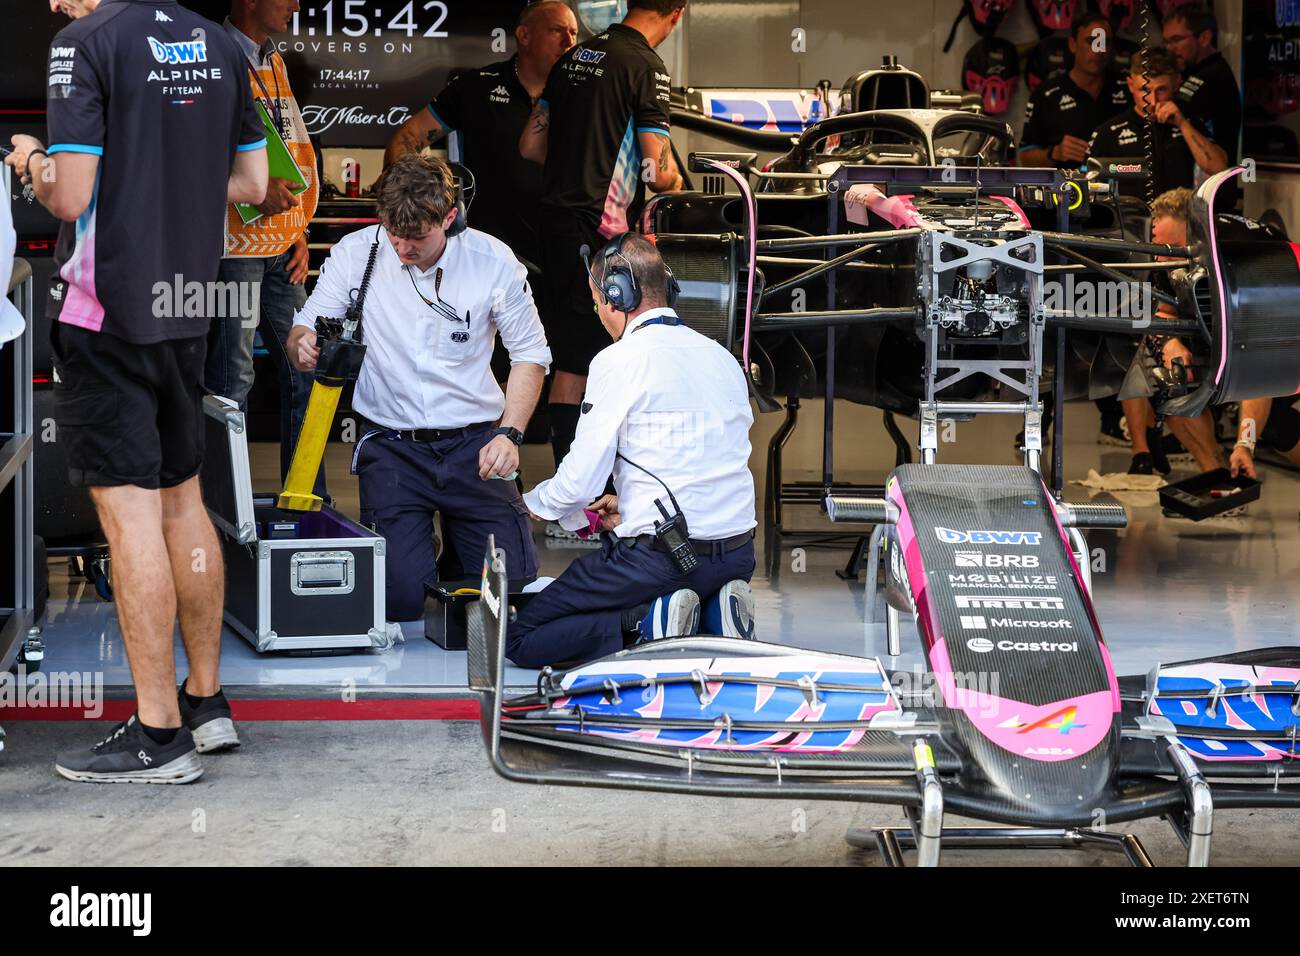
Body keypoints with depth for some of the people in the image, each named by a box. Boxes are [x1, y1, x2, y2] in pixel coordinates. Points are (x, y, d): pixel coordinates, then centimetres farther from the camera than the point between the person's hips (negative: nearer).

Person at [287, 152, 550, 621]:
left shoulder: (493, 260, -5)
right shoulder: (355, 254, -6)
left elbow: (530, 353, 4)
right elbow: (303, 332, -1)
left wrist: (509, 433, -8)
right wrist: (304, 346, -27)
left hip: (473, 442, 1)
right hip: (390, 444, -1)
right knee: (400, 597, -13)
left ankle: (456, 548, 29)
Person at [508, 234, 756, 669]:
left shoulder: (619, 360, -10)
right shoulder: (722, 357, 12)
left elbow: (577, 483, -10)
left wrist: (529, 501, 12)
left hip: (659, 557, -7)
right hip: (737, 557, 7)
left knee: (520, 640, 3)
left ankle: (648, 624, -14)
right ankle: (712, 615, 6)